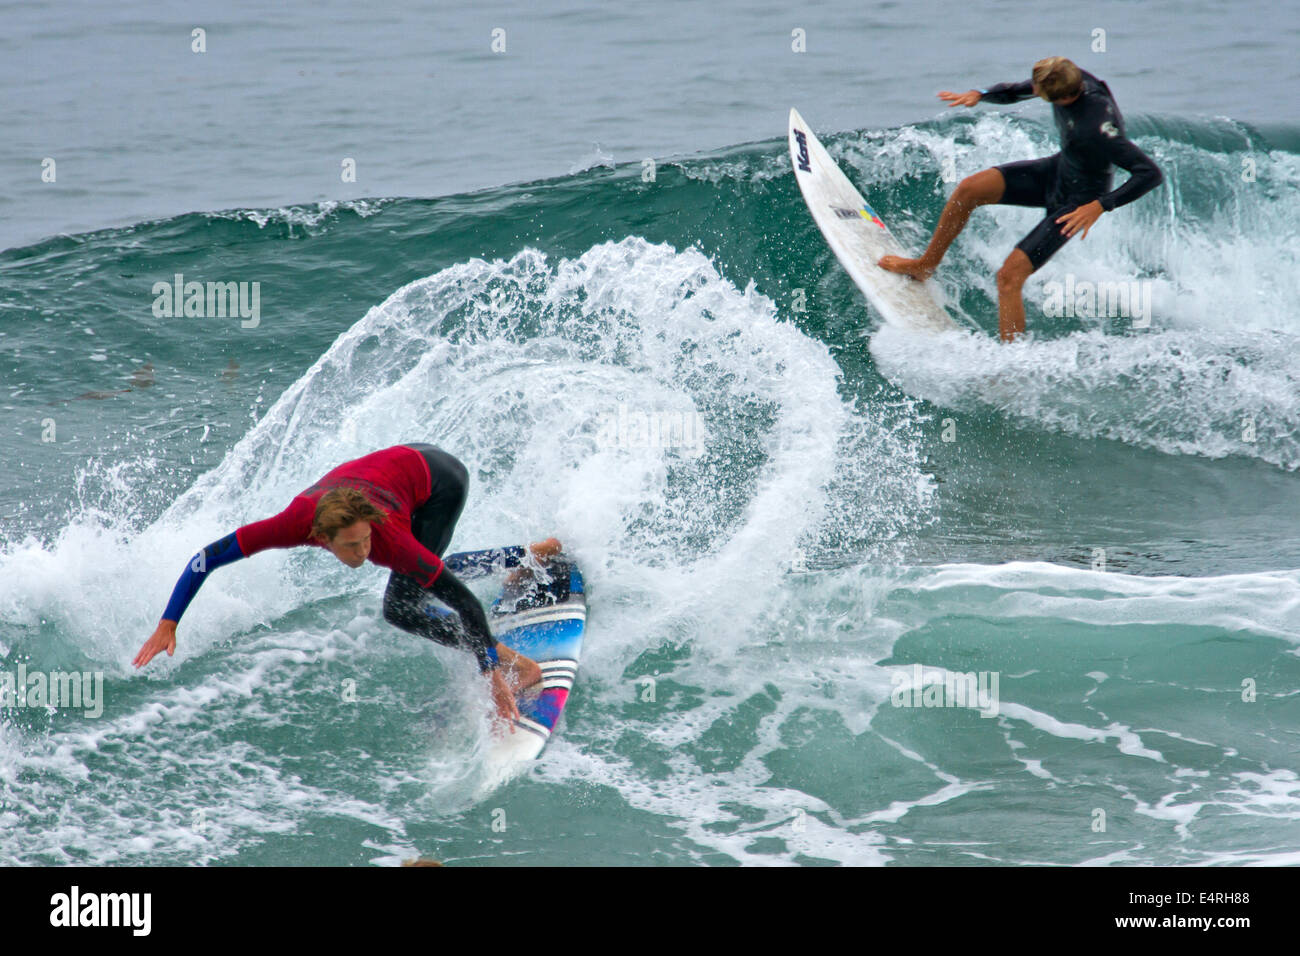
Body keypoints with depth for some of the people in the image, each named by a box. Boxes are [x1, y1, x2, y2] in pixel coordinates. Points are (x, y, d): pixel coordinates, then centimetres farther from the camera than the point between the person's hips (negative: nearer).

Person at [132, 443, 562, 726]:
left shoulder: (388, 538, -42)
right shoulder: (297, 523, -34)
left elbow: (465, 602, -39)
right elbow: (204, 560, -28)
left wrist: (494, 674, -42)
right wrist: (167, 625, -31)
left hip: (440, 478, -5)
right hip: (405, 462, 5)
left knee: (401, 609, -16)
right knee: (435, 571, 29)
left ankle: (518, 666, -13)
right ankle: (530, 557, 48)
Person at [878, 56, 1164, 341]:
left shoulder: (1097, 128, -40)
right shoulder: (1070, 79, -16)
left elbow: (1151, 174, -37)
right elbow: (1016, 91, 5)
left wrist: (1100, 206, -41)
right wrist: (980, 94, -11)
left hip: (1076, 201, -8)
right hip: (1056, 171, 8)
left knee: (1009, 276, -14)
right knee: (969, 189, -2)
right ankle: (926, 265, 19)